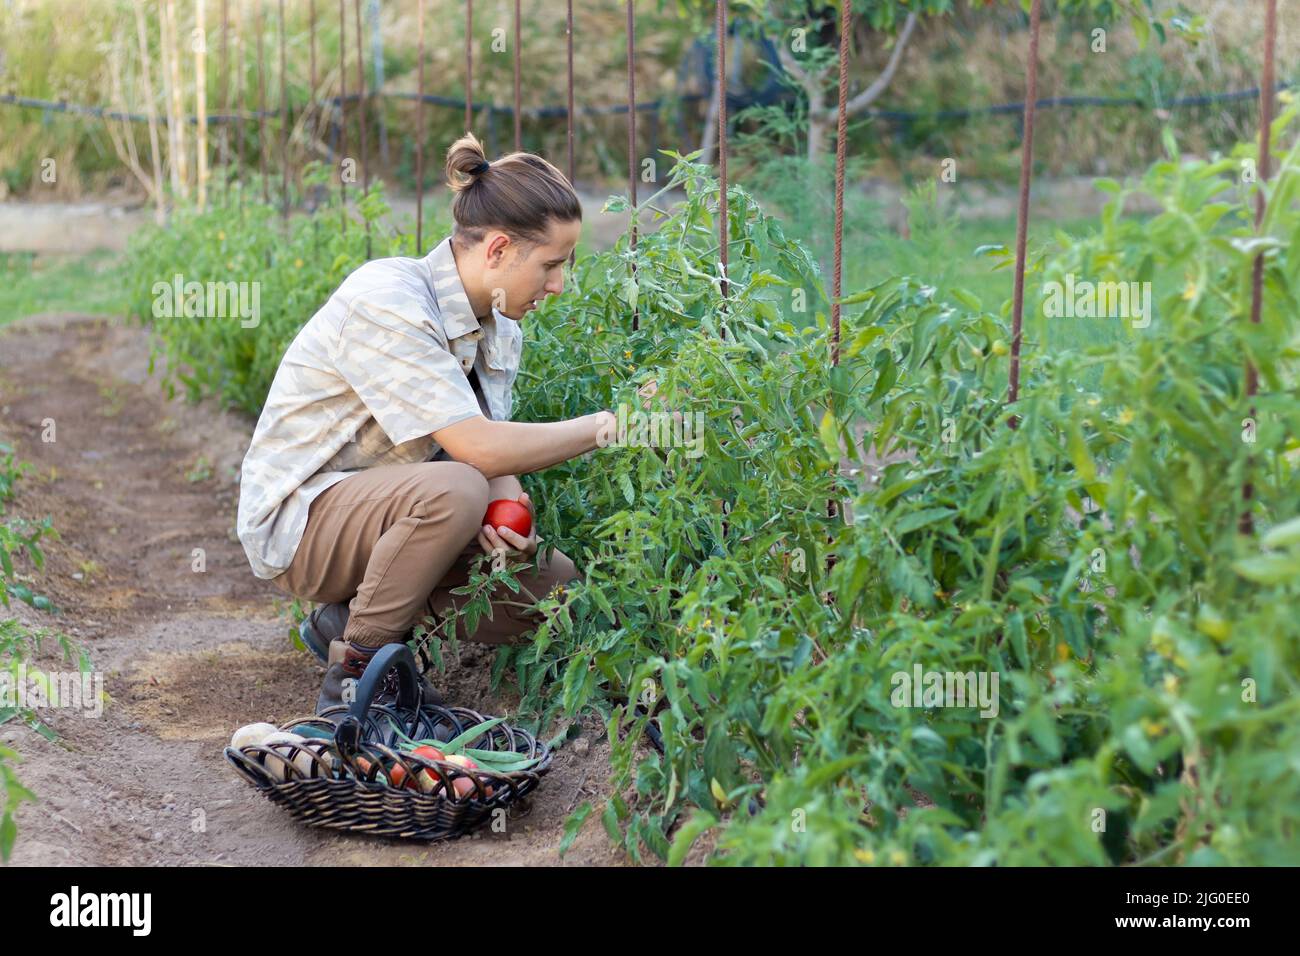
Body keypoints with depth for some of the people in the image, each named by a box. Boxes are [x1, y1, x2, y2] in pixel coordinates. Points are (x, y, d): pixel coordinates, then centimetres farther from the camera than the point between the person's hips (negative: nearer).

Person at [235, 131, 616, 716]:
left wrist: (504, 510, -24)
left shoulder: (500, 323, 1)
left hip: (383, 505, 8)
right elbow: (480, 448, -33)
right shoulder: (386, 303, -27)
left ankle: (350, 617, 8)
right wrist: (608, 426, -26)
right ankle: (355, 674, -17)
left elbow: (492, 449, -1)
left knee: (553, 585, -6)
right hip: (298, 517, -8)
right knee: (452, 490, -36)